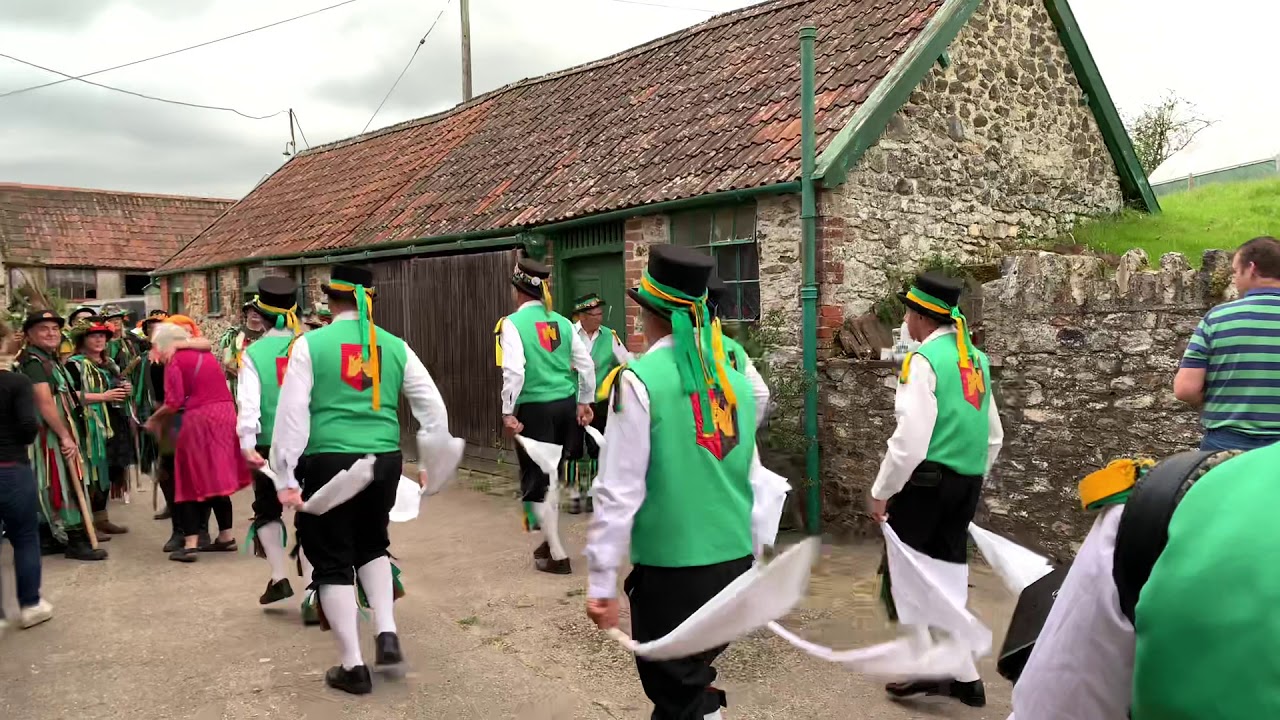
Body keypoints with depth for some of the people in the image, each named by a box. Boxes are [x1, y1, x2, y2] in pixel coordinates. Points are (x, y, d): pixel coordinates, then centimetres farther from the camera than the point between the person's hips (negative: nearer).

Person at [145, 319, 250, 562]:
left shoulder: (175, 362, -6)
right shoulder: (205, 353, 15)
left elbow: (174, 403, -10)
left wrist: (155, 418, 8)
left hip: (199, 419, -7)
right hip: (225, 414, 7)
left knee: (191, 482, 1)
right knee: (216, 479, 16)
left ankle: (190, 544, -3)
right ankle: (226, 536, 19)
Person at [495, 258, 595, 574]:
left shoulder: (513, 323, -8)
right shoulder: (561, 322, 8)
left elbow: (514, 371, -19)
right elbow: (586, 364, 8)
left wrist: (508, 412, -13)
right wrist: (585, 402, 18)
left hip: (535, 408, -6)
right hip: (566, 404, 6)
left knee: (535, 479, 4)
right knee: (550, 473, 20)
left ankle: (558, 556, 5)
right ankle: (550, 542, 31)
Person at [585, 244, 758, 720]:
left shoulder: (640, 380, -13)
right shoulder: (734, 376, 4)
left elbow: (620, 490, -15)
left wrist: (601, 581, -9)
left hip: (671, 567, -6)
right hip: (735, 561, 6)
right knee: (695, 680, 24)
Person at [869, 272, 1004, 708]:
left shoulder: (924, 360, -13)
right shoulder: (975, 359, 10)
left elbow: (911, 437, -19)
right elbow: (993, 434, 14)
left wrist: (882, 490, -10)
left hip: (927, 480, -8)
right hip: (967, 482, 8)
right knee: (948, 572, 14)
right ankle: (960, 674, 19)